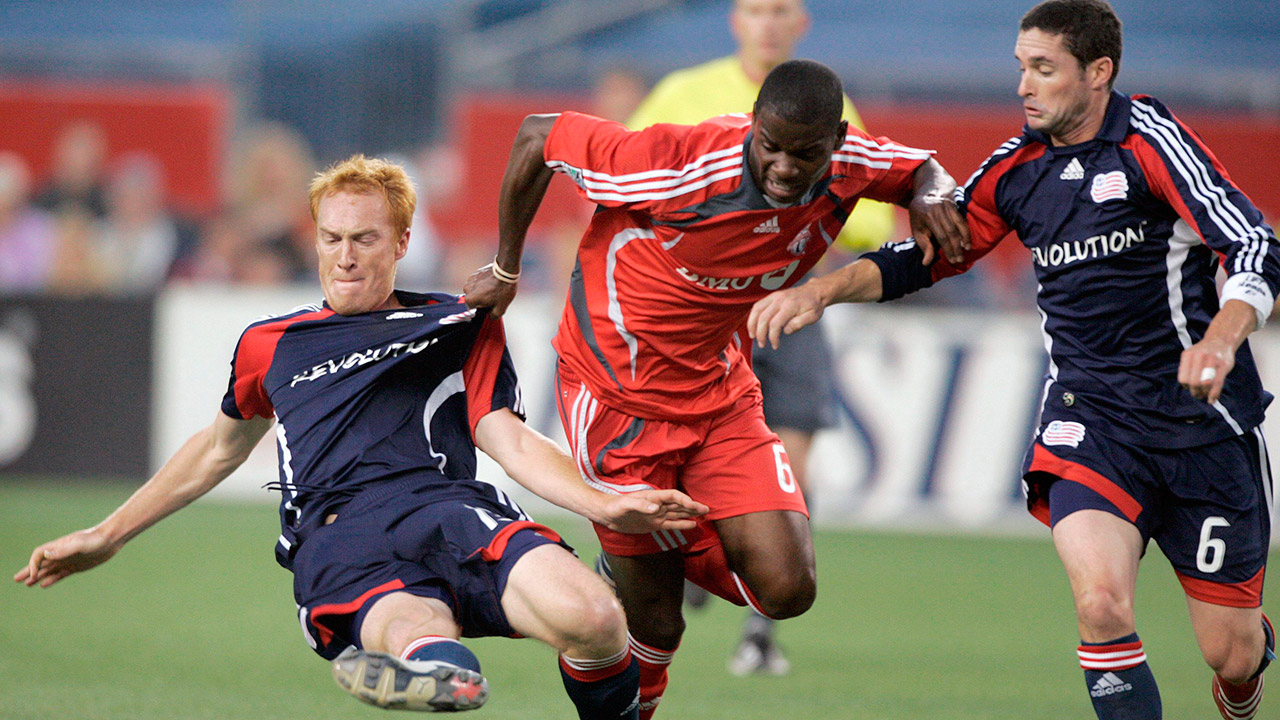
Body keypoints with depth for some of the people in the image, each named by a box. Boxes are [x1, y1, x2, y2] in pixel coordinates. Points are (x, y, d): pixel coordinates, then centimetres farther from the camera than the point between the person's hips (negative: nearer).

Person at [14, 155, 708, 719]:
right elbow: (219, 448, 46)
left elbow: (511, 441, 14)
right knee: (423, 644, -38)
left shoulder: (460, 326, 25)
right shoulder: (269, 347, 31)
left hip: (450, 508, -1)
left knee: (591, 620, -30)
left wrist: (604, 507, -5)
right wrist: (105, 537, 49)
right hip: (337, 538, 1)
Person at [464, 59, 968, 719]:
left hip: (721, 393, 5)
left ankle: (679, 548, 21)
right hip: (617, 397, -5)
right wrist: (505, 269, -6)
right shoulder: (680, 164, -29)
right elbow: (538, 137, -17)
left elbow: (922, 169, 11)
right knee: (654, 625, -4)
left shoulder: (849, 166, -13)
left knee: (785, 588, -10)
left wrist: (931, 196, -15)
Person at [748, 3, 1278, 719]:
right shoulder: (1019, 167, 5)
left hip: (1203, 418, -3)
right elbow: (923, 254, 15)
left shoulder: (1150, 138, -11)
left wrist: (1221, 339, -38)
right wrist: (819, 290, -1)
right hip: (1089, 414, 3)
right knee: (1101, 603, -25)